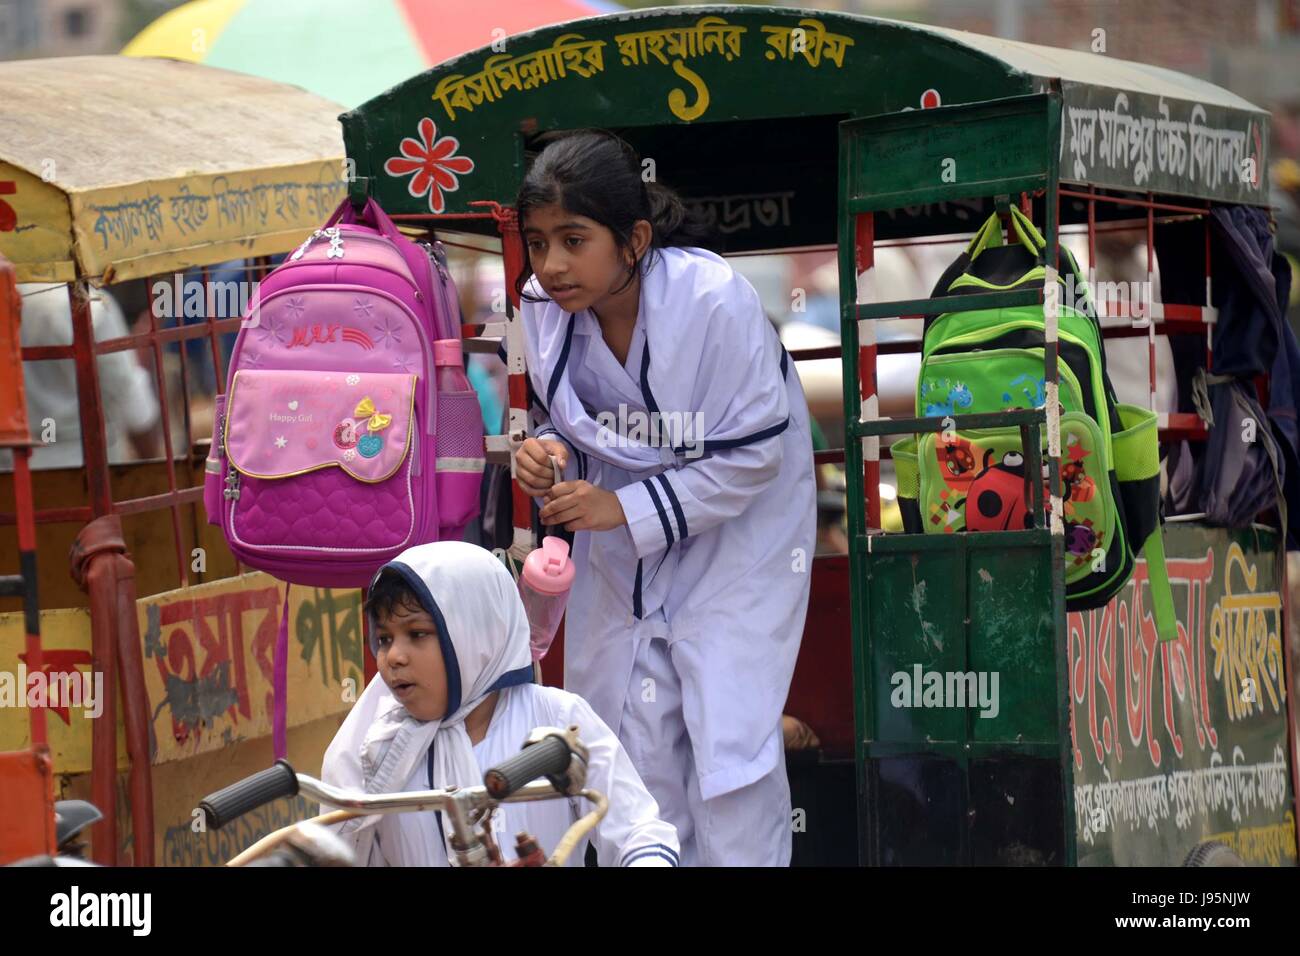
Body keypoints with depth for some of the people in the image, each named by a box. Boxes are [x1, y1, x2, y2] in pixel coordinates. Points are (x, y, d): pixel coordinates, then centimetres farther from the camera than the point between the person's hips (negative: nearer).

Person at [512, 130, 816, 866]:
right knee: (635, 744, 7)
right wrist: (551, 456, -18)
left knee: (726, 737, -10)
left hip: (735, 535, -5)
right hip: (624, 538, 5)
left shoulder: (714, 300, -28)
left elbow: (753, 455, -22)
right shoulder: (546, 305, -11)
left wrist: (626, 509, -26)